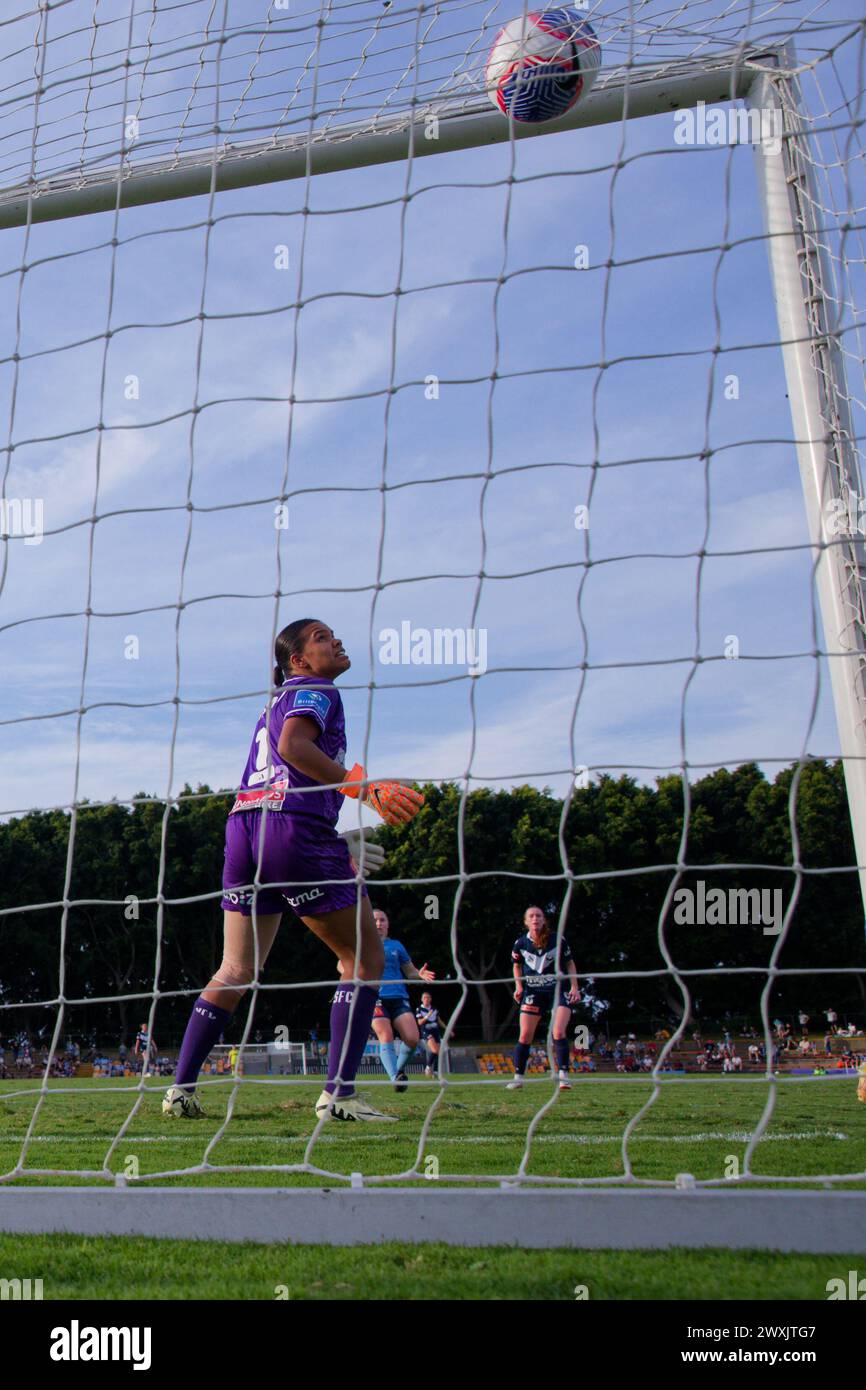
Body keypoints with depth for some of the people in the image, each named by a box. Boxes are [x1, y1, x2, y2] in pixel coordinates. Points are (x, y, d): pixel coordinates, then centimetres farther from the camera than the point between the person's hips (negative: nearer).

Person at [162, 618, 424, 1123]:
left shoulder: (277, 701, 29)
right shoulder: (318, 691, 2)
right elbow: (292, 746, -18)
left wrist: (339, 841, 32)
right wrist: (363, 786, -21)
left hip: (244, 825, 8)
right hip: (295, 830, -8)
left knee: (236, 972, 16)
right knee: (365, 957, 2)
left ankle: (181, 1087, 13)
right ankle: (339, 1094, -6)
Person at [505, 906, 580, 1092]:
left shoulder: (558, 940, -10)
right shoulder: (521, 943, -5)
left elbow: (570, 963, 3)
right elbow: (516, 965, 13)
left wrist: (574, 987, -6)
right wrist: (519, 986, -2)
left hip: (558, 989, -2)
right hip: (533, 991, 2)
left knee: (559, 1032, -16)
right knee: (525, 1036, -1)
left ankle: (563, 1075, -9)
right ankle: (518, 1077, 9)